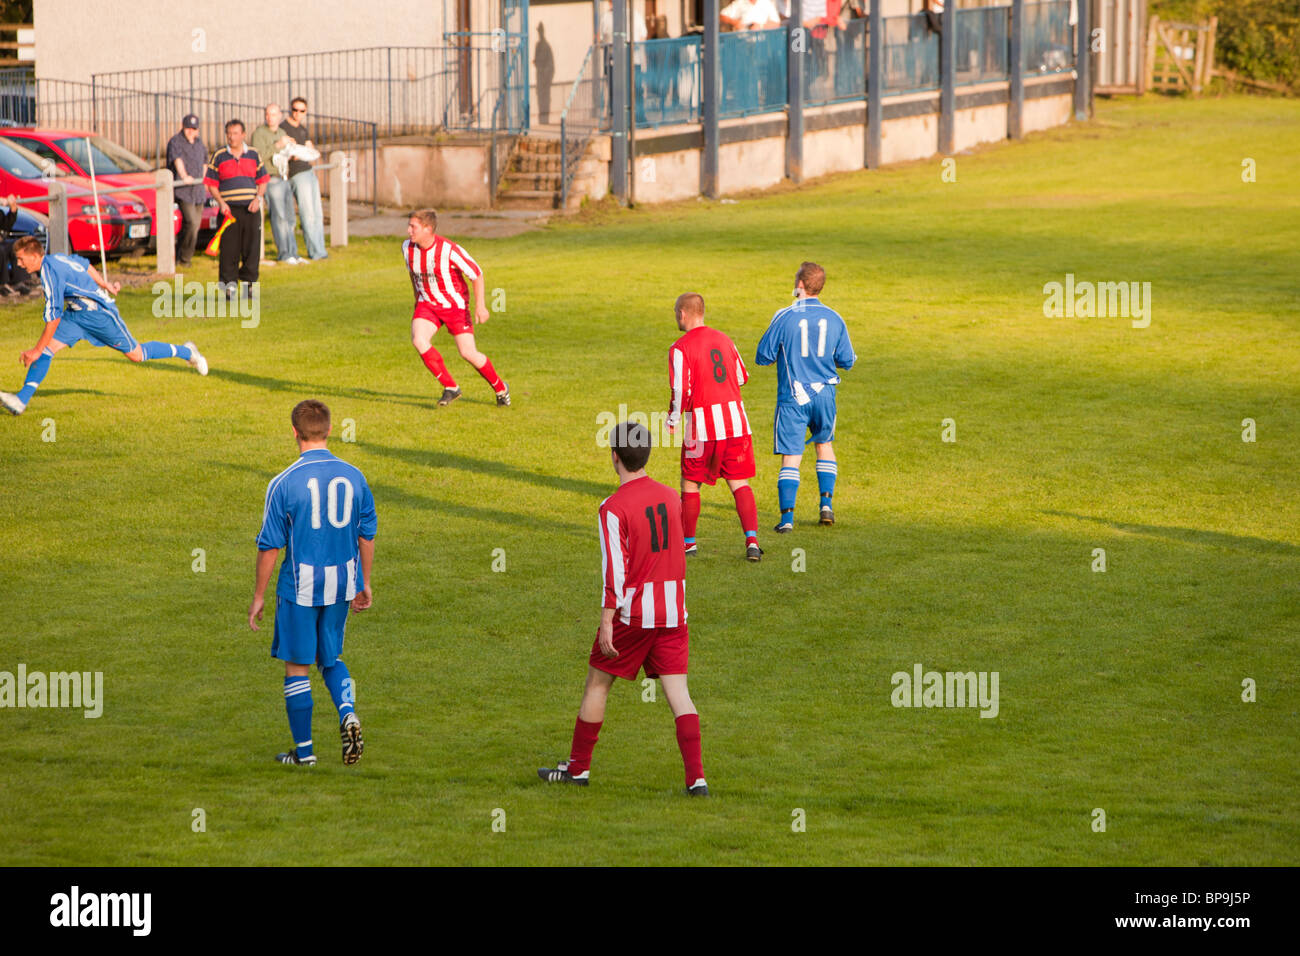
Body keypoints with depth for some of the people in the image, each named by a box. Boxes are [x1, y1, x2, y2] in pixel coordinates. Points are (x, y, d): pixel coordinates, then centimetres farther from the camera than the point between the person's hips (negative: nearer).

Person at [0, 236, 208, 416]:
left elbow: (53, 318, -28)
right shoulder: (53, 260, 0)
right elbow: (85, 265, 16)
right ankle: (21, 400, -18)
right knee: (47, 348, -9)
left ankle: (185, 352, 30)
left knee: (136, 355, 8)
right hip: (76, 312, 9)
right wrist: (105, 285, 26)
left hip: (99, 312, -9)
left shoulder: (50, 273, -28)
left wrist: (36, 350, -24)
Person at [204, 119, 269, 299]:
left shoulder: (253, 154, 10)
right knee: (229, 249, -5)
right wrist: (221, 202, -10)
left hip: (250, 209, 2)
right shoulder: (219, 156, 4)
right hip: (229, 209, -2)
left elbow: (262, 180, 14)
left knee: (252, 248, 1)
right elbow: (211, 183, 5)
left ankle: (249, 282, 11)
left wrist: (258, 198, -4)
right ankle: (229, 283, 1)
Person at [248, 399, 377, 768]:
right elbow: (367, 535, 8)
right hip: (341, 584, 4)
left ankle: (303, 749, 13)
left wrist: (258, 596, 1)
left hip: (300, 585, -4)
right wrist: (364, 584, 20)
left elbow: (269, 546, -9)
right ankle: (348, 712, -5)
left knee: (297, 665, 8)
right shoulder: (353, 476, -1)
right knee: (331, 657, 21)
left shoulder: (284, 483, -13)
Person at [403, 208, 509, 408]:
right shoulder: (408, 248, -7)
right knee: (418, 340, -23)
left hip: (455, 305, -4)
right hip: (427, 304, 4)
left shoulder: (449, 250, -24)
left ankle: (500, 388, 19)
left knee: (468, 353, -8)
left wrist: (480, 306, -22)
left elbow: (477, 274, -15)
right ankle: (450, 388, -10)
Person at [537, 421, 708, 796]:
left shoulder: (614, 508, -14)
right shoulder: (671, 497, 5)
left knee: (597, 684, 12)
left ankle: (578, 767, 21)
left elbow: (614, 571, -17)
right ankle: (696, 777, -9)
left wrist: (607, 622, -14)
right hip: (673, 611, 5)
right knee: (678, 693, 2)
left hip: (632, 614, -5)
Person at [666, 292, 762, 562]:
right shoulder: (723, 340, 11)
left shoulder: (680, 348, -8)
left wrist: (673, 420, -2)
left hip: (702, 426, -4)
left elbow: (681, 390, -15)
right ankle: (752, 539, -12)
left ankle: (688, 541, 20)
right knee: (740, 484, 4)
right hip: (736, 422, 4)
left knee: (690, 484, 13)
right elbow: (741, 378, 19)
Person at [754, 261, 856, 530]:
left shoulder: (784, 317, -12)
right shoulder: (834, 319, -1)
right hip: (824, 394, 3)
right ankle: (826, 503, 15)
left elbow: (763, 356, -7)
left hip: (793, 397, -3)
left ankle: (787, 515, -11)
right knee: (824, 445, 24)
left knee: (791, 457, -2)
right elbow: (847, 361, 4)